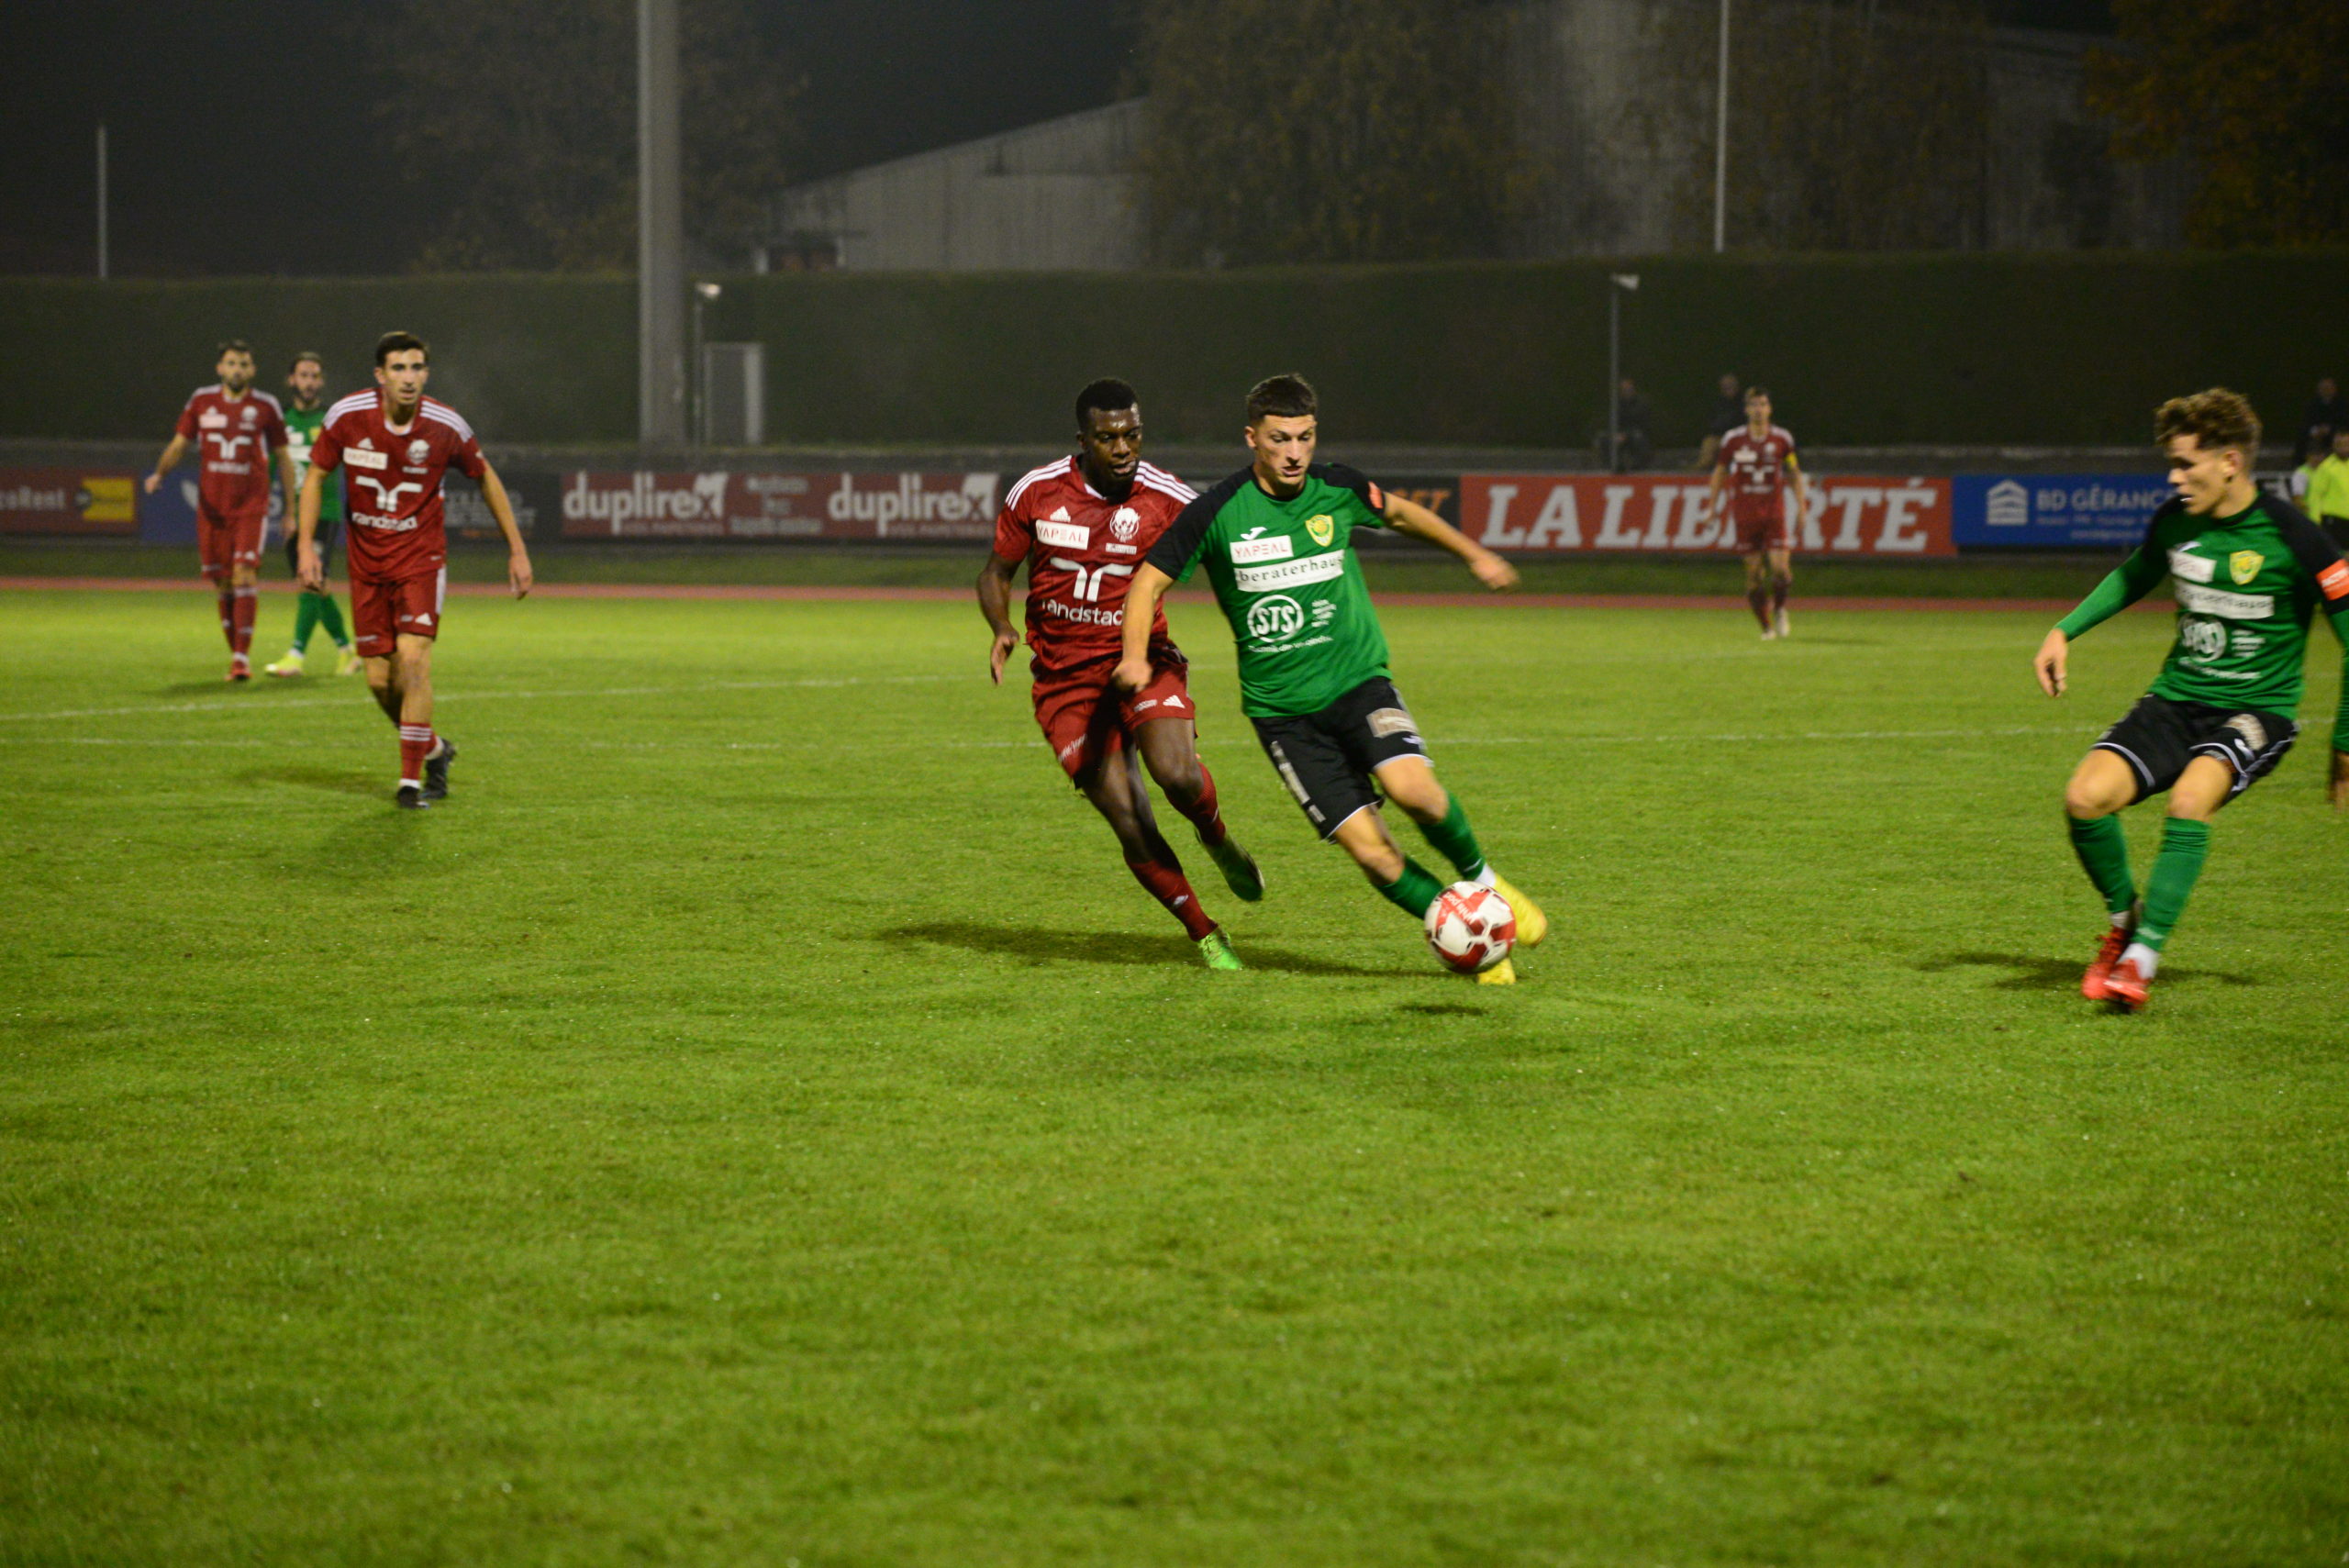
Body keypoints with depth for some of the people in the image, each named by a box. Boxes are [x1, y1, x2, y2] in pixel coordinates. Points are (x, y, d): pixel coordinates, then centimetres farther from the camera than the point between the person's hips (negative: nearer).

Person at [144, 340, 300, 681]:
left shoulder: (265, 407, 2)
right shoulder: (201, 402, 6)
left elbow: (283, 458, 9)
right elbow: (178, 445, 9)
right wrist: (160, 473, -12)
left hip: (251, 506, -2)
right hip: (212, 508, 2)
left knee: (244, 574, -15)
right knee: (222, 582, 4)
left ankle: (242, 656, -14)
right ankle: (235, 651, 16)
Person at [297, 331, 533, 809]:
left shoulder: (446, 427, -13)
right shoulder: (346, 417, -12)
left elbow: (485, 478, 4)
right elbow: (316, 476, 3)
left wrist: (517, 550, 6)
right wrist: (306, 545, -6)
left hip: (421, 555, -2)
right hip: (366, 560, 2)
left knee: (413, 657, -20)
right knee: (380, 679, 2)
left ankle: (411, 778, -11)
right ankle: (433, 750, 30)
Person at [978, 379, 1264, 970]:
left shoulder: (1168, 500, -8)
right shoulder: (1036, 493, -4)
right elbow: (995, 573, 8)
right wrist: (1002, 629, -12)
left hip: (1143, 661, -1)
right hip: (1065, 677, 1)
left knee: (1178, 774, -28)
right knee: (1130, 824, -9)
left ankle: (1219, 841, 8)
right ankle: (1205, 936, 8)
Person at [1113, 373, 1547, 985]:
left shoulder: (1338, 490, -1)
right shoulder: (1218, 512, -8)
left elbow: (1399, 512, 21)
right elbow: (1148, 581, 0)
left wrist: (1475, 554, 27)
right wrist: (1135, 656, -16)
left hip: (1357, 679, 1)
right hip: (1281, 708, -1)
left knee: (1410, 786, -27)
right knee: (1371, 852, -12)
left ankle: (1481, 879, 2)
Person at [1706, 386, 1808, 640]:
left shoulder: (1782, 438, 3)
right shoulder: (1733, 440, 1)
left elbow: (1795, 473, 12)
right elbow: (1719, 472, 11)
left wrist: (1802, 507, 6)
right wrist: (1712, 507, 8)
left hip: (1775, 512, 0)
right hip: (1745, 514, 0)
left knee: (1781, 569, -11)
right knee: (1754, 574, -1)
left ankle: (1779, 609, 18)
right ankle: (1766, 627, 11)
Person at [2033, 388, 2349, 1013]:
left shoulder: (2292, 538, -15)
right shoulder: (2175, 521, 0)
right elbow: (2133, 576, 24)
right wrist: (2065, 630, 12)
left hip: (2256, 711, -5)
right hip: (2176, 700, 5)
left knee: (2189, 800, -36)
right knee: (2085, 797, -20)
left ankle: (2141, 958, -27)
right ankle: (2123, 920, 7)